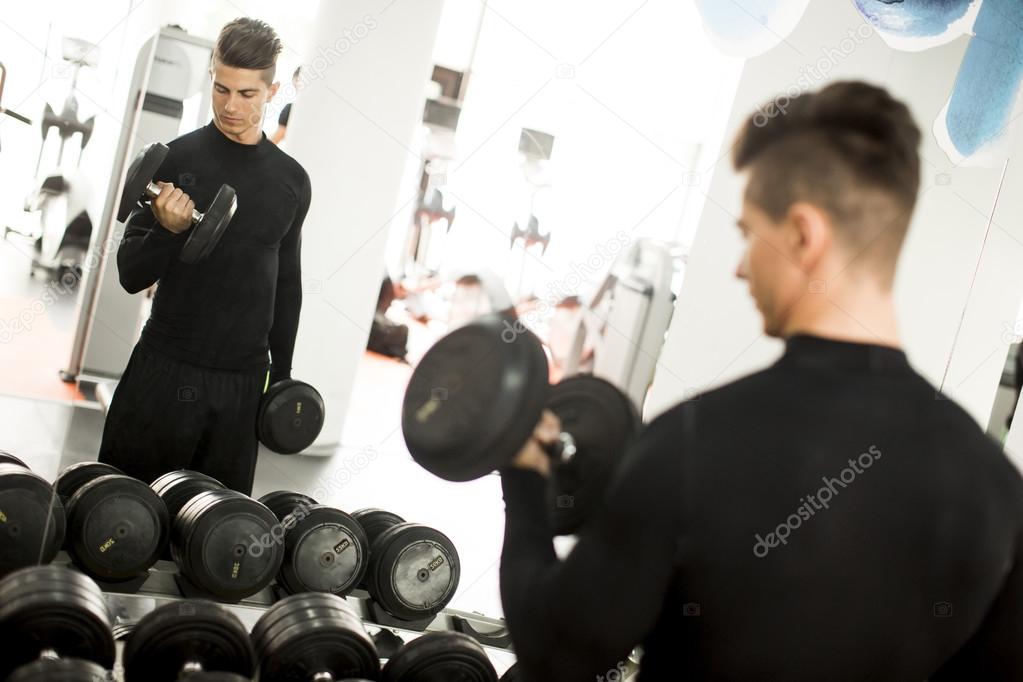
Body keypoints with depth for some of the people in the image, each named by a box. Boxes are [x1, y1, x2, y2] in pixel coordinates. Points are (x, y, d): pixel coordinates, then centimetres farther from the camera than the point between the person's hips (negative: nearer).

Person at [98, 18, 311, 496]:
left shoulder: (291, 181, 6)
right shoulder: (176, 160, -3)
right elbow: (131, 275, -3)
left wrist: (282, 375, 13)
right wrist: (168, 229, -22)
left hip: (242, 383, 2)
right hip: (165, 371, -2)